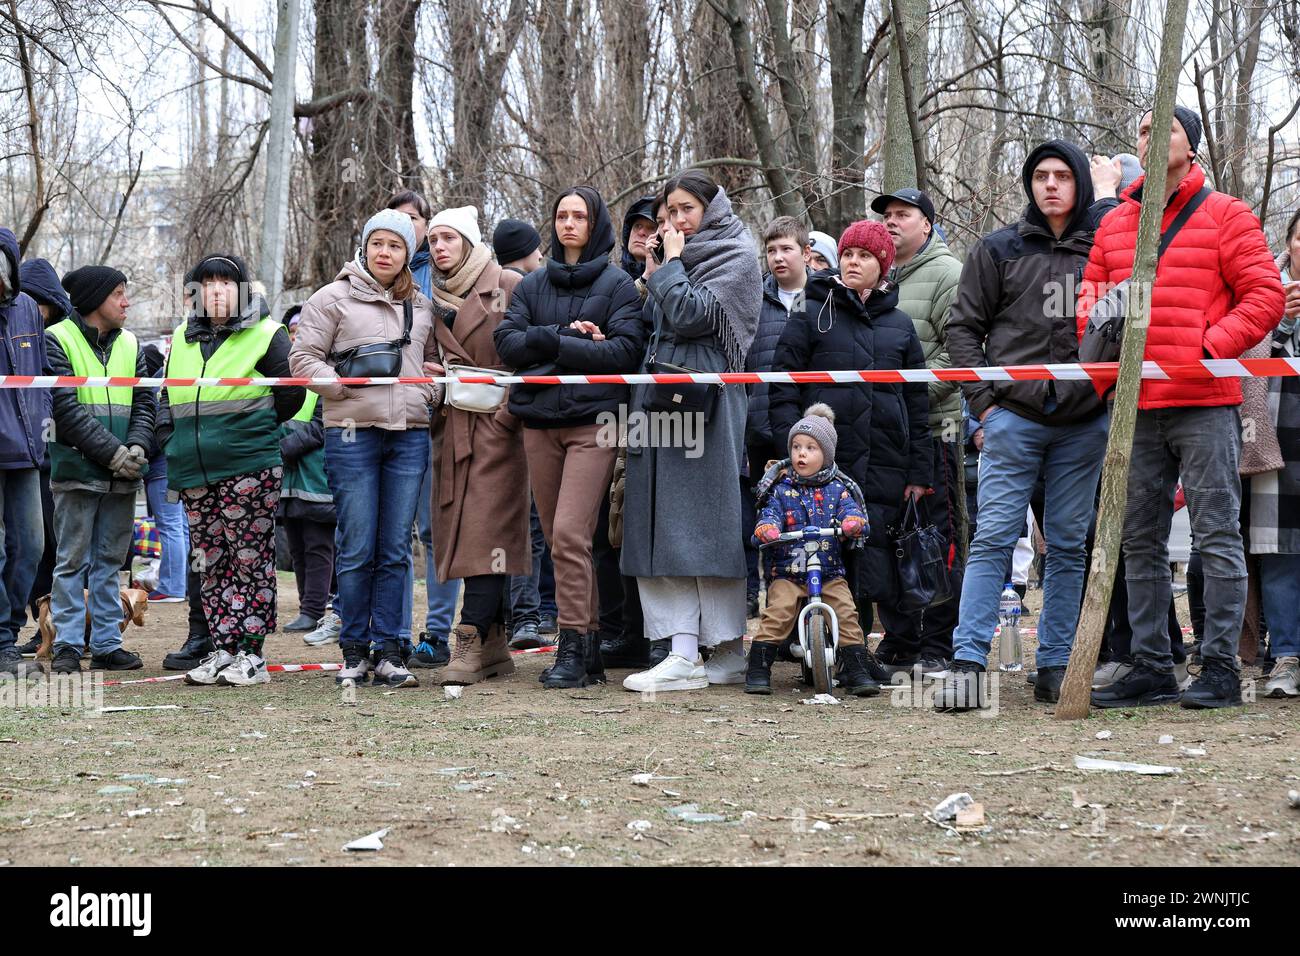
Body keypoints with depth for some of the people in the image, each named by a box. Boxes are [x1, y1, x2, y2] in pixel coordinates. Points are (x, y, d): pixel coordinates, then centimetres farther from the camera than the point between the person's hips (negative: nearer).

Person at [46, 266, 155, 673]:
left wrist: (136, 448, -8)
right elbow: (65, 408, -13)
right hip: (77, 471, -5)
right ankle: (67, 645, 3)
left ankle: (107, 643, 13)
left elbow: (144, 402, 11)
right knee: (72, 561, -1)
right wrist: (113, 452, -17)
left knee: (109, 562, 9)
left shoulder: (129, 344, 13)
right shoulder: (58, 341, -6)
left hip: (121, 477, 5)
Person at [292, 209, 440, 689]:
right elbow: (304, 358, -1)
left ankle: (389, 650, 8)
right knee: (357, 550, -3)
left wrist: (433, 393, 6)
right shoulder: (334, 298, 3)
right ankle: (354, 651, 7)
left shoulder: (421, 306, 17)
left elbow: (434, 360, 26)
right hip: (352, 433, -4)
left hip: (410, 435, 4)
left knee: (396, 550, 3)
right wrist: (346, 386, -13)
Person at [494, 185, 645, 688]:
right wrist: (567, 337, -10)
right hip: (539, 420, 5)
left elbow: (625, 349, -9)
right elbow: (507, 342, 5)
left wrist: (549, 347, -10)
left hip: (592, 420, -5)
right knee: (557, 538, 4)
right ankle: (588, 647, 11)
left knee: (569, 535, -15)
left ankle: (575, 647, -10)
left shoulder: (617, 284, 3)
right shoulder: (533, 284, 16)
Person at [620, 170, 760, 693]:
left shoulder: (735, 258, -3)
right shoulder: (681, 257, 21)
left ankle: (728, 648, -5)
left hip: (705, 398, -8)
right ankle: (684, 651, 0)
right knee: (666, 525, 1)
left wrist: (670, 263, -5)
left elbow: (688, 315, -16)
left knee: (700, 521, -8)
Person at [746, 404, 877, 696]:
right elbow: (770, 514, -3)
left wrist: (853, 522, -28)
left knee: (847, 614, -14)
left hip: (830, 571, 1)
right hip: (787, 570, -1)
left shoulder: (837, 489, 8)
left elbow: (850, 510, -4)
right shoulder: (781, 489, 7)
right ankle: (758, 669, -11)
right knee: (777, 613, -20)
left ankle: (856, 671, -3)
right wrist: (766, 527, -26)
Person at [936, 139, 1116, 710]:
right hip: (1013, 418, -2)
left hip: (1084, 423, 2)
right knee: (993, 539, -7)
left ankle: (1056, 668, 11)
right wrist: (983, 400, -3)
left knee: (1068, 546, 6)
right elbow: (963, 327, 6)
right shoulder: (998, 250, 6)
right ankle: (967, 664, -10)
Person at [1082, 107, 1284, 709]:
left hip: (1204, 406, -5)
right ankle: (1151, 668, 15)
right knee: (1140, 541, 8)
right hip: (1135, 409, 5)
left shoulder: (1226, 217, 2)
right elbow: (1089, 298, 18)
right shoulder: (1113, 225, 16)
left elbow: (1264, 297, -3)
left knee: (1217, 536, -4)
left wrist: (1211, 348, -14)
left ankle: (1220, 666, 0)